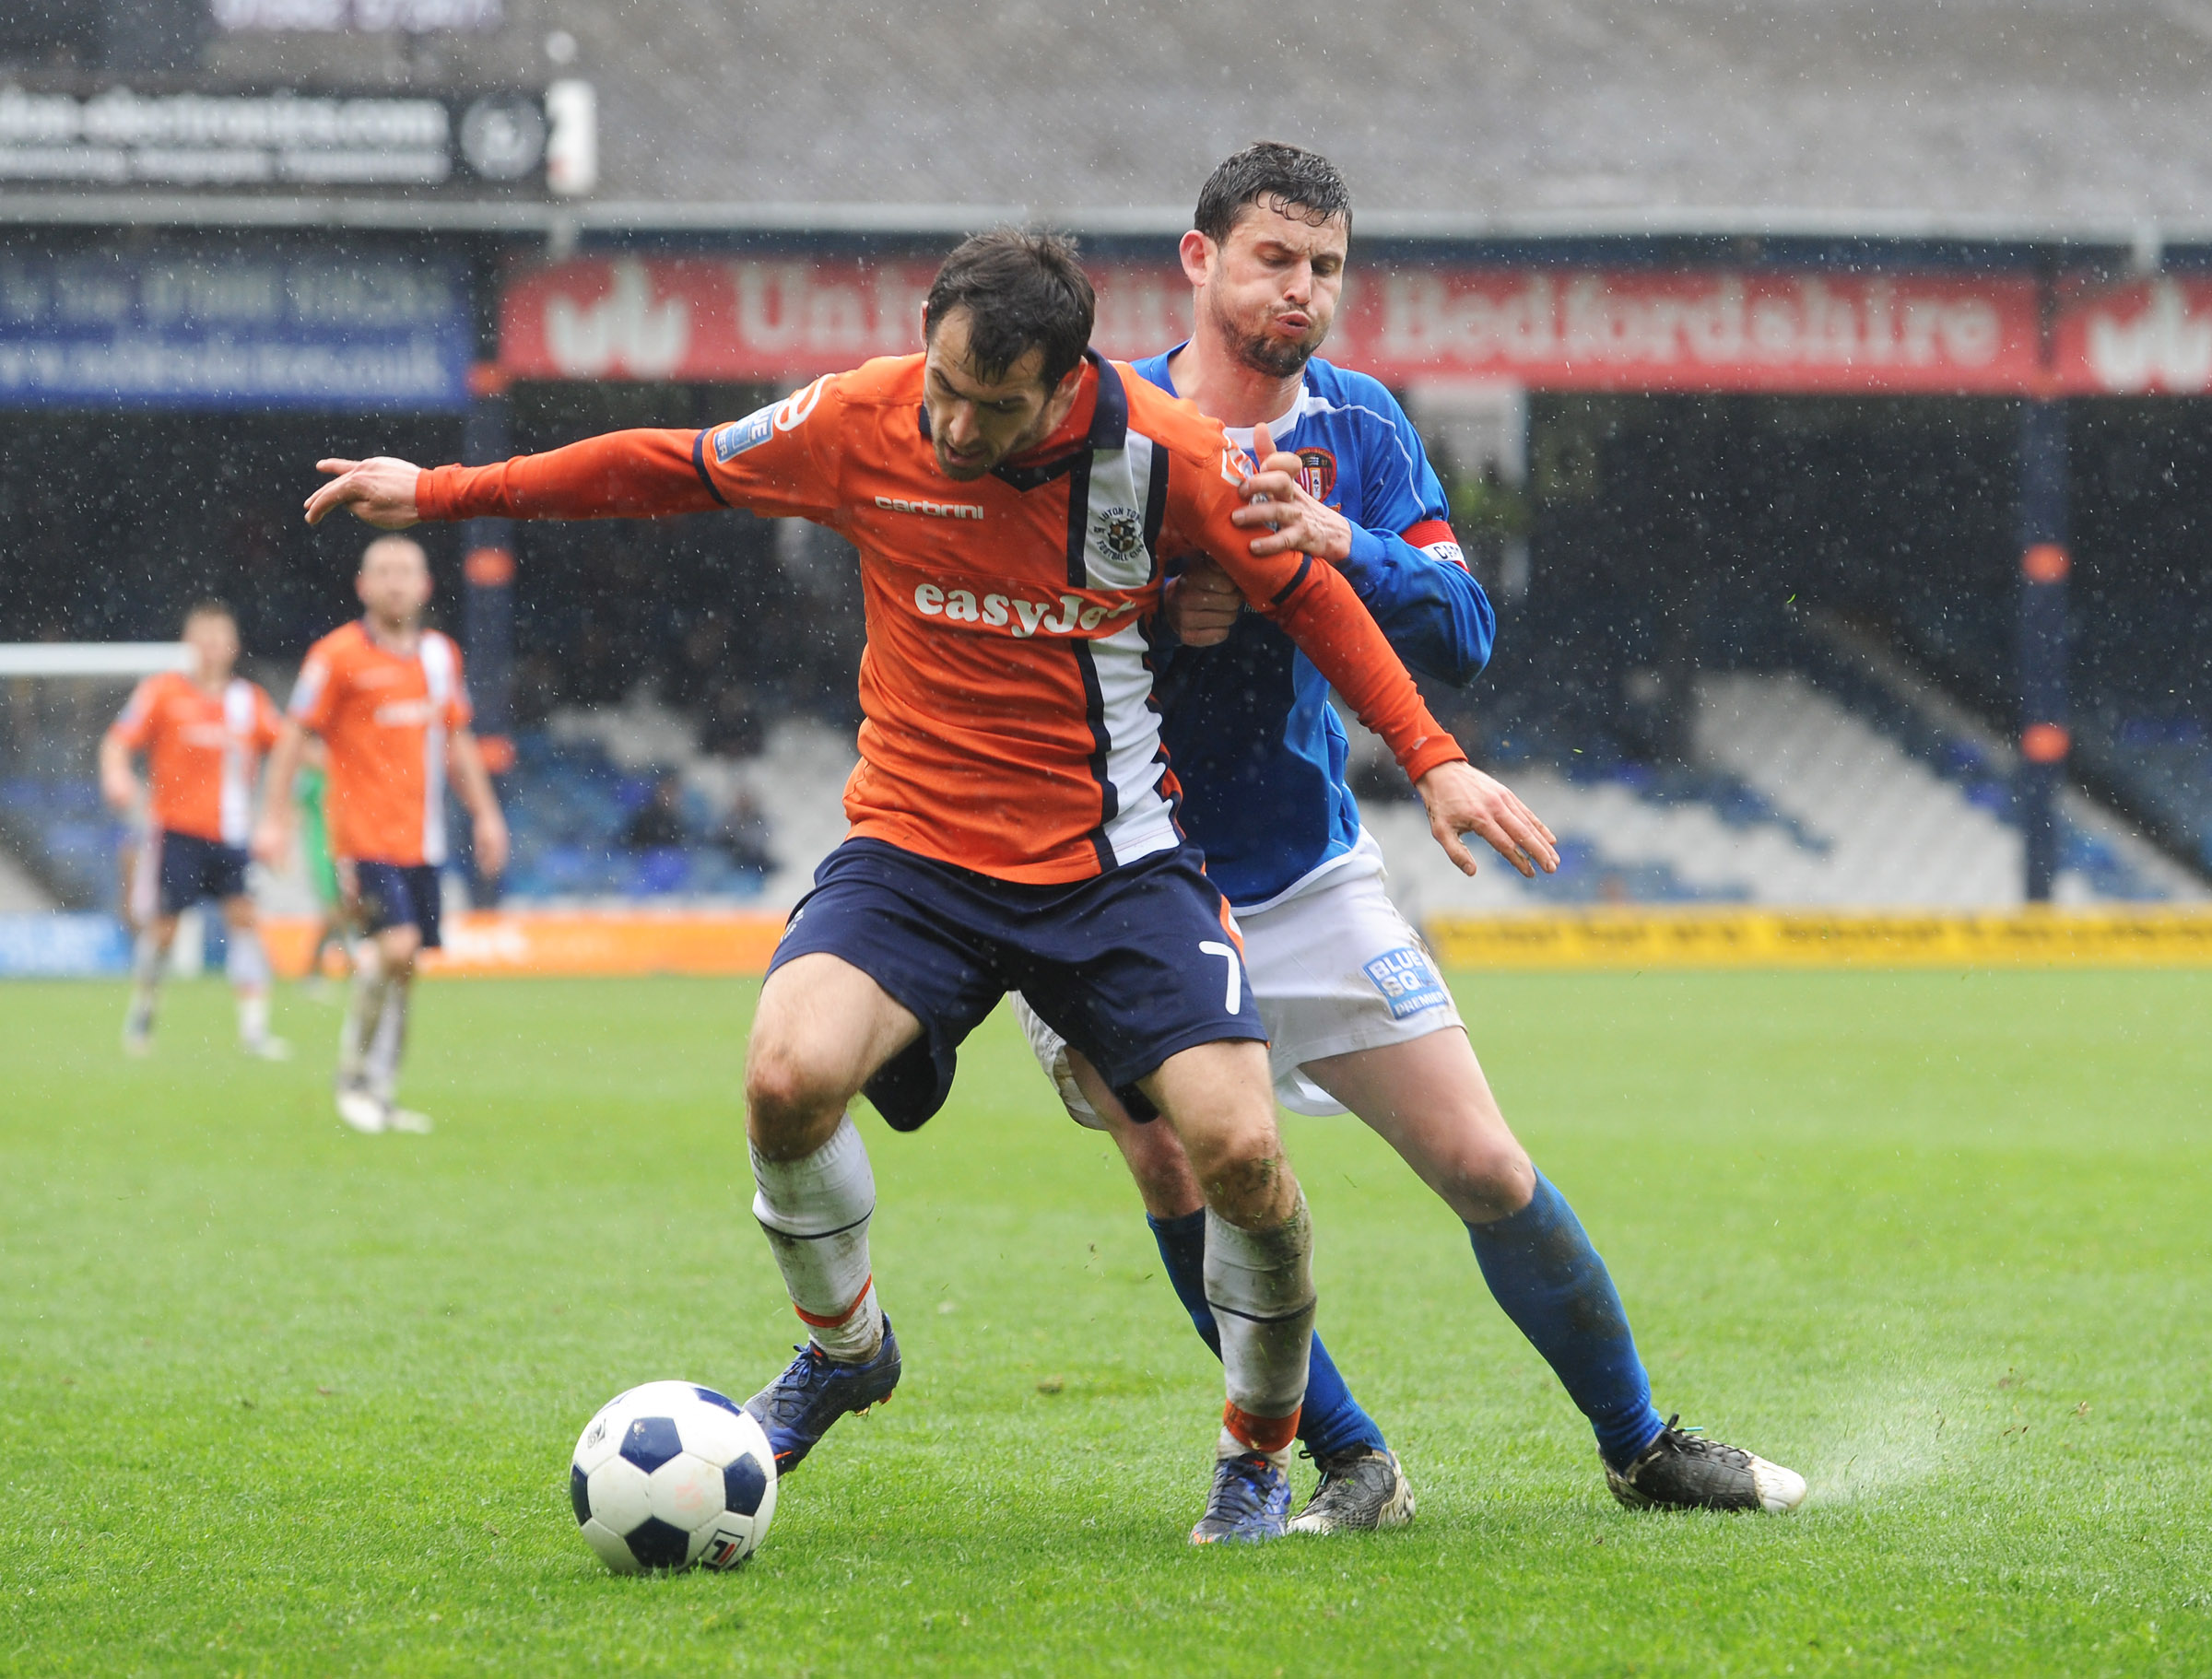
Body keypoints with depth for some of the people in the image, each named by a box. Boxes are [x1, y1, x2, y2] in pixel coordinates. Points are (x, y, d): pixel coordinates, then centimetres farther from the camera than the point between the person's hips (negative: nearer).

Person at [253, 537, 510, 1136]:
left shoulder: (440, 655, 11)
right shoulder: (338, 655, -6)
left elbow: (457, 743, 22)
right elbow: (294, 737, -3)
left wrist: (486, 814, 16)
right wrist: (274, 819, -8)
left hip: (421, 839, 6)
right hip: (363, 834, -6)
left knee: (403, 965, 6)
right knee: (395, 946, -20)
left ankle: (381, 1092, 16)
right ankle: (353, 1075, -2)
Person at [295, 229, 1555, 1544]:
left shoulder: (1163, 453, -13)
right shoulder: (857, 423, -9)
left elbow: (1308, 595, 2)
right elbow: (673, 469, 8)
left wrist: (1433, 758, -3)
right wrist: (442, 492, 10)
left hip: (1114, 864, -1)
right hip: (915, 852, 1)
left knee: (1240, 1151, -17)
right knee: (789, 1076, -26)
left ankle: (1261, 1452, 11)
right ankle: (845, 1347, 5)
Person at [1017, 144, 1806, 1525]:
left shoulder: (1357, 426, 0)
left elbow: (1463, 635, -9)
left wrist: (1340, 545, -27)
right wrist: (1156, 616, -27)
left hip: (1309, 876, 3)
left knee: (1486, 1169, 0)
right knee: (1180, 1176, -17)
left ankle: (1642, 1448, 17)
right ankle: (1351, 1466, 0)